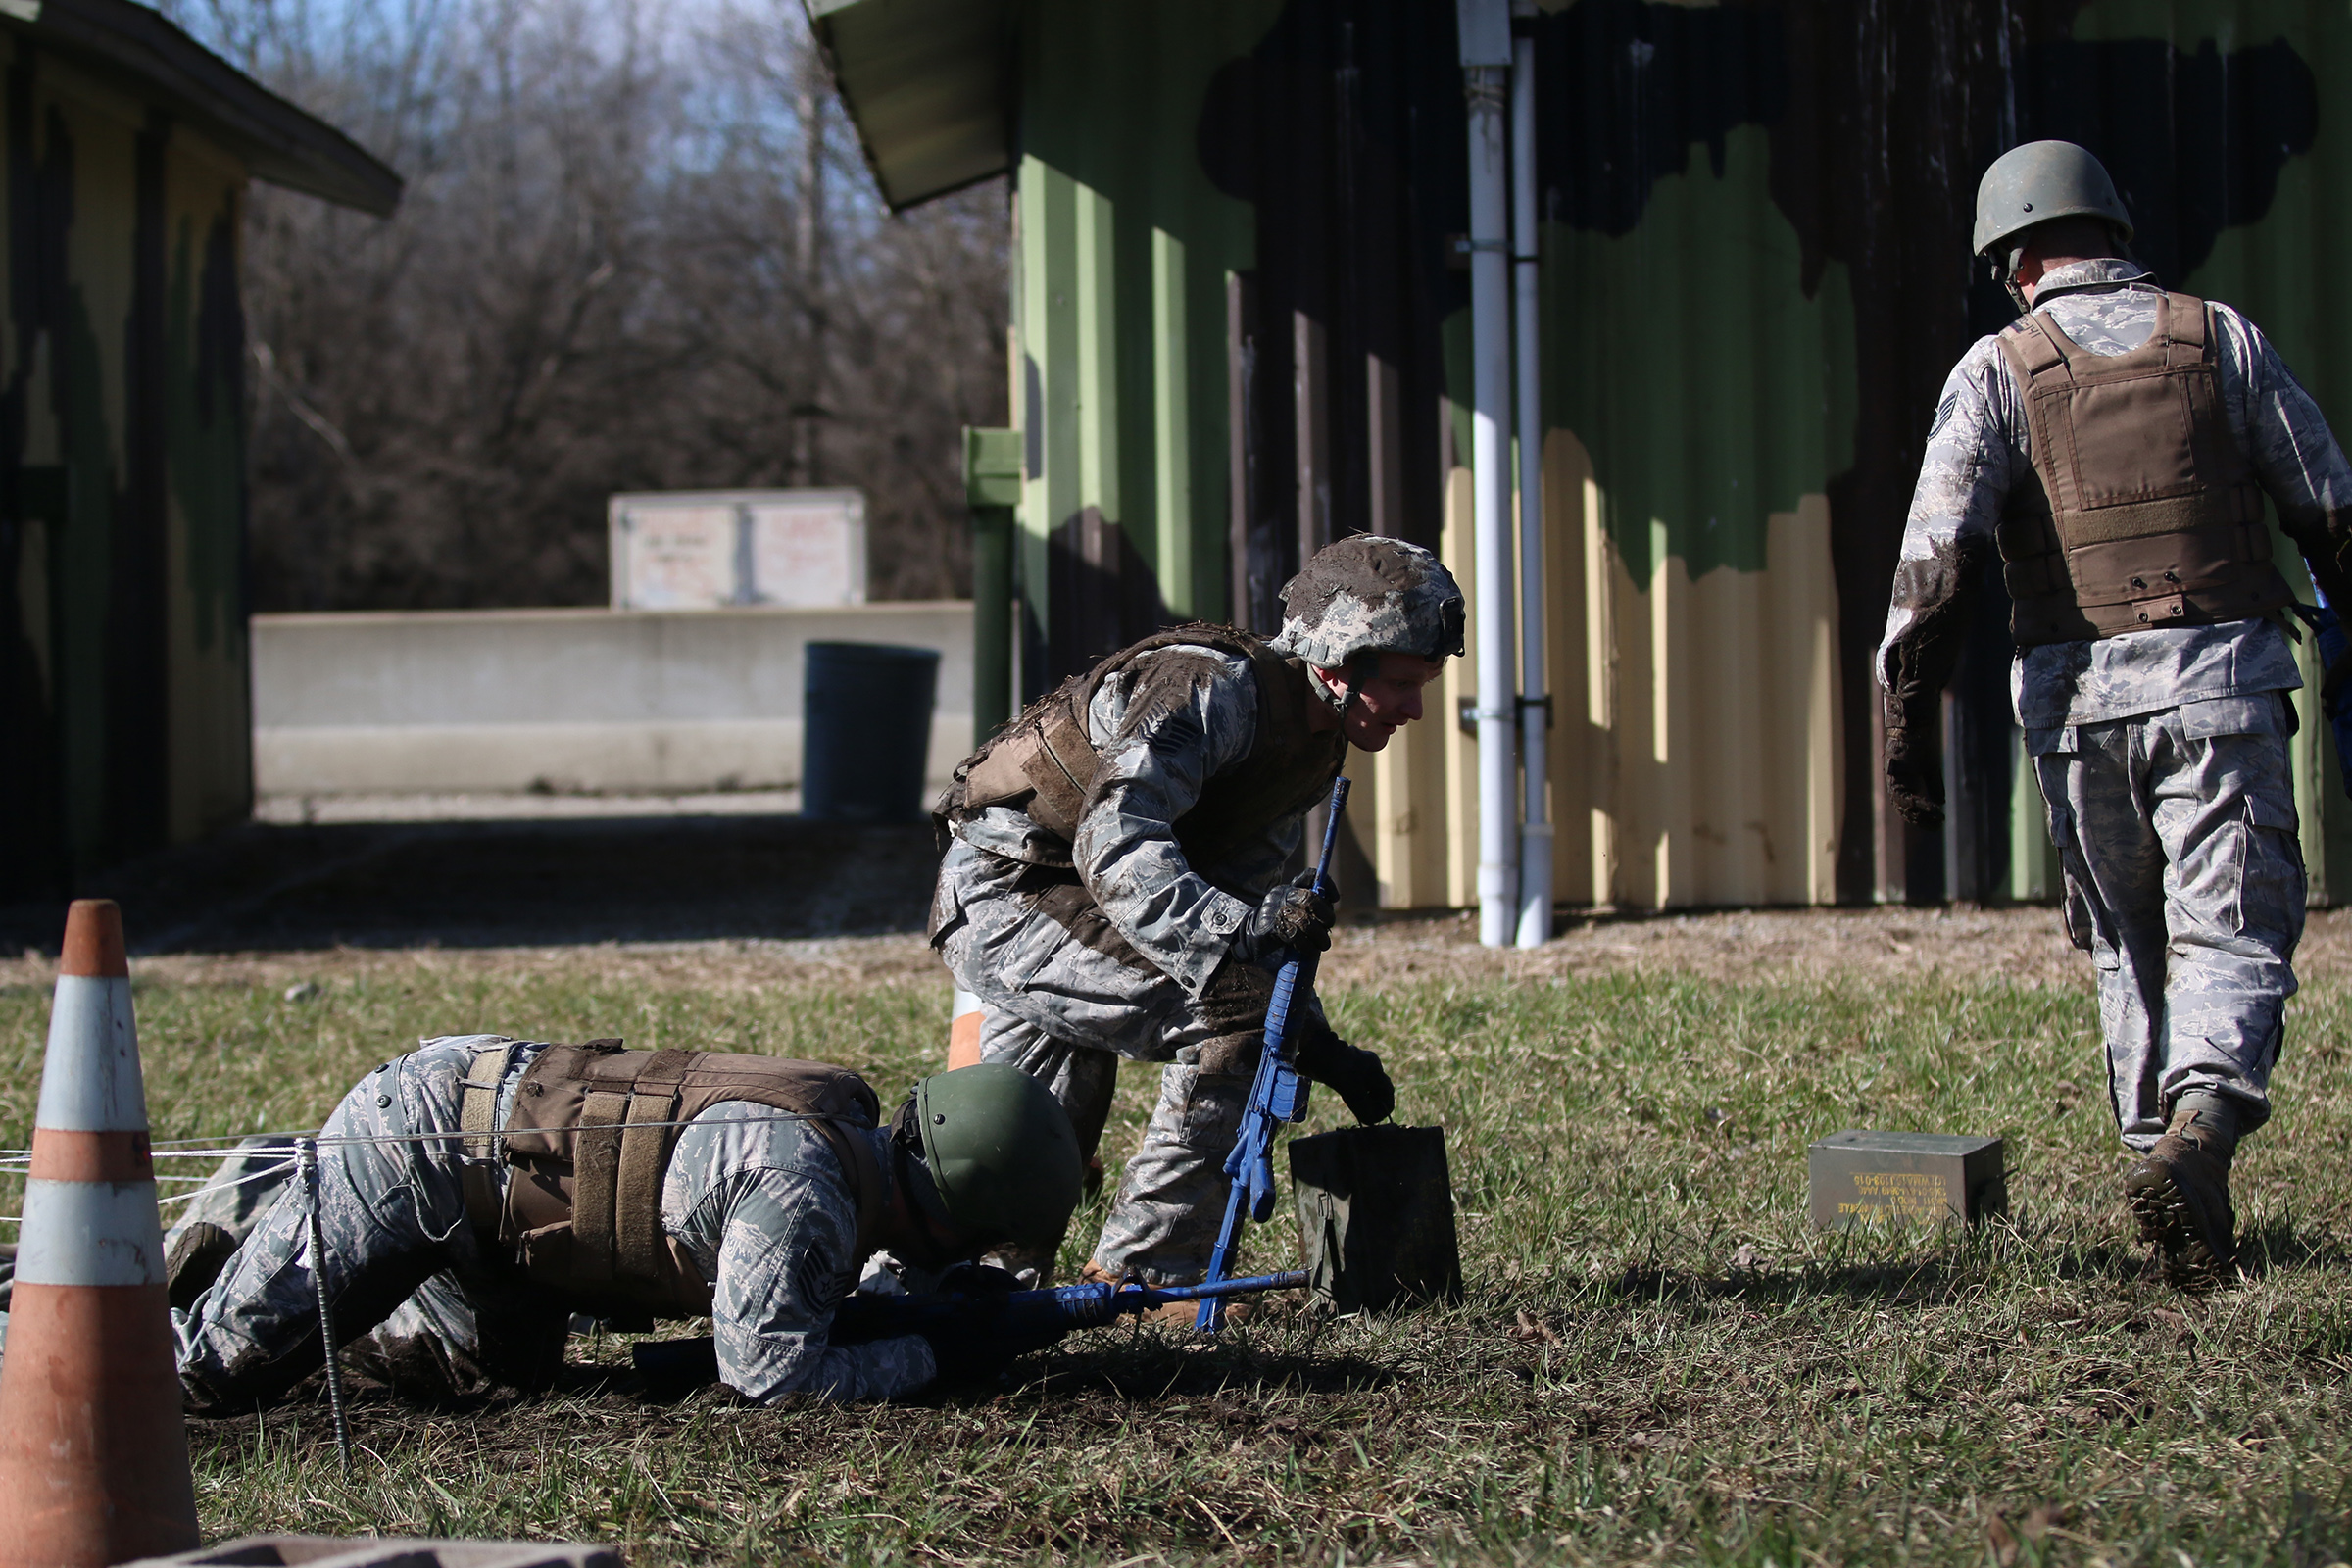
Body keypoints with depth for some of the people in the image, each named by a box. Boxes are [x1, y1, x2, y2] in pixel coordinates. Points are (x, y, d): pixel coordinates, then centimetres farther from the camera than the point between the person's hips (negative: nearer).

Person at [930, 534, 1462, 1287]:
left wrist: (1320, 1047, -1)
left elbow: (1240, 897, 10)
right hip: (1005, 893, -10)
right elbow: (1115, 847, -34)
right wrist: (1243, 928, -46)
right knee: (1234, 1007, -20)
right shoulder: (1216, 689, -24)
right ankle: (1144, 1268, -14)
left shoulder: (1312, 753, 7)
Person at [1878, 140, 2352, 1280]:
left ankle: (2159, 1150, 17)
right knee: (2235, 937, -4)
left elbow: (1937, 553, -7)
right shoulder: (2222, 339, 7)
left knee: (2128, 949, 16)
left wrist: (1909, 718, -5)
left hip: (2077, 690, 1)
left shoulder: (1999, 370, 3)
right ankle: (2198, 1133, -27)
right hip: (2221, 678, -1)